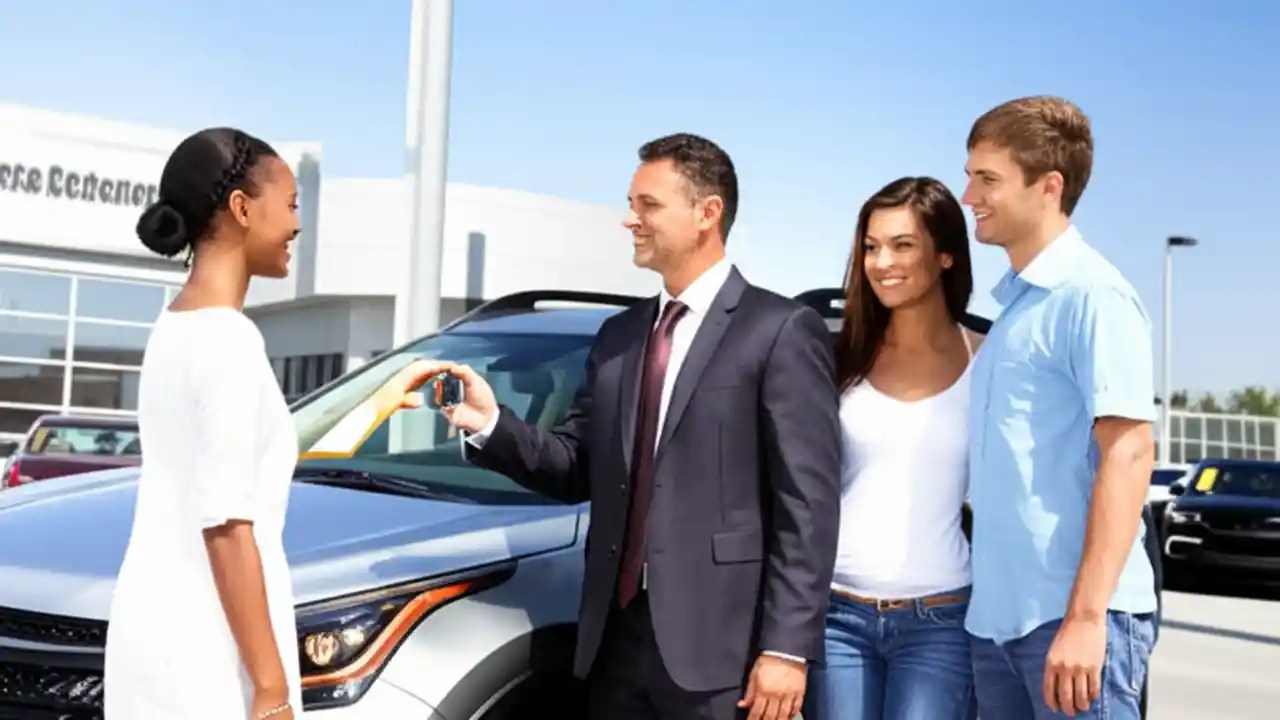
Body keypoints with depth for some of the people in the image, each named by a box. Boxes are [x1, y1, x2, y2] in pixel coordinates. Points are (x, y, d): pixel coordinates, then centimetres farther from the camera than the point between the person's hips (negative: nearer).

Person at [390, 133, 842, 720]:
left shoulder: (782, 331, -5)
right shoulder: (618, 335, 15)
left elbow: (808, 505, -10)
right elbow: (578, 470, 13)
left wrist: (787, 647, -15)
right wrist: (492, 425, -4)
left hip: (719, 645, -6)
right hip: (617, 635, 6)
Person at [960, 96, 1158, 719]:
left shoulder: (1092, 295, -10)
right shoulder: (1014, 302, 14)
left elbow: (1128, 454, -17)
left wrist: (1086, 615, -21)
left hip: (1070, 614, -8)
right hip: (998, 614, 8)